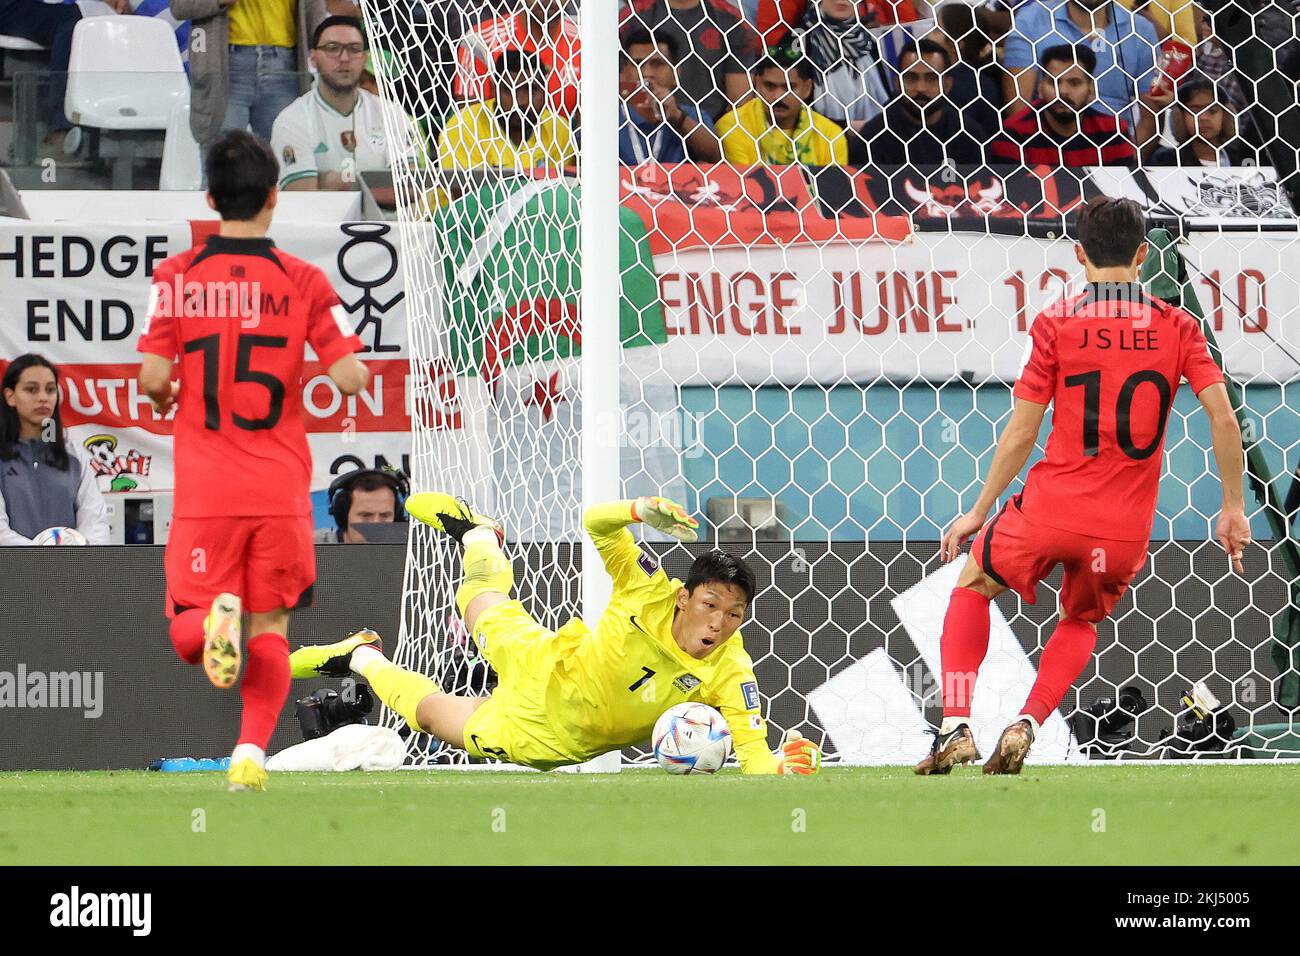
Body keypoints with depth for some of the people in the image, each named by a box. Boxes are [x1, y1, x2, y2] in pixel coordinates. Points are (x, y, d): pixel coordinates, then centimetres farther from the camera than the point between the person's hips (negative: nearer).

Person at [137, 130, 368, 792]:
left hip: (204, 489, 0)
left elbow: (153, 378, -8)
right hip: (281, 489, 0)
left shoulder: (176, 277, -2)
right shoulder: (303, 281, -2)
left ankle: (215, 618, -27)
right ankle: (252, 751, -5)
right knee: (271, 630, 12)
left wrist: (163, 397, 15)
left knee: (186, 633, 7)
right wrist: (356, 374, 16)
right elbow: (349, 378, -7)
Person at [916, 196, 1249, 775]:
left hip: (1052, 507, -2)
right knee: (1081, 621, 30)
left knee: (973, 585, 24)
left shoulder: (1057, 324, -3)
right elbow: (1222, 417, -4)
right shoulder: (1177, 327, 2)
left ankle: (955, 727, 8)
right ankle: (1025, 726, 8)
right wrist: (1232, 508, 6)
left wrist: (979, 512, 6)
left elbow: (1021, 433, -3)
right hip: (1127, 526, 2)